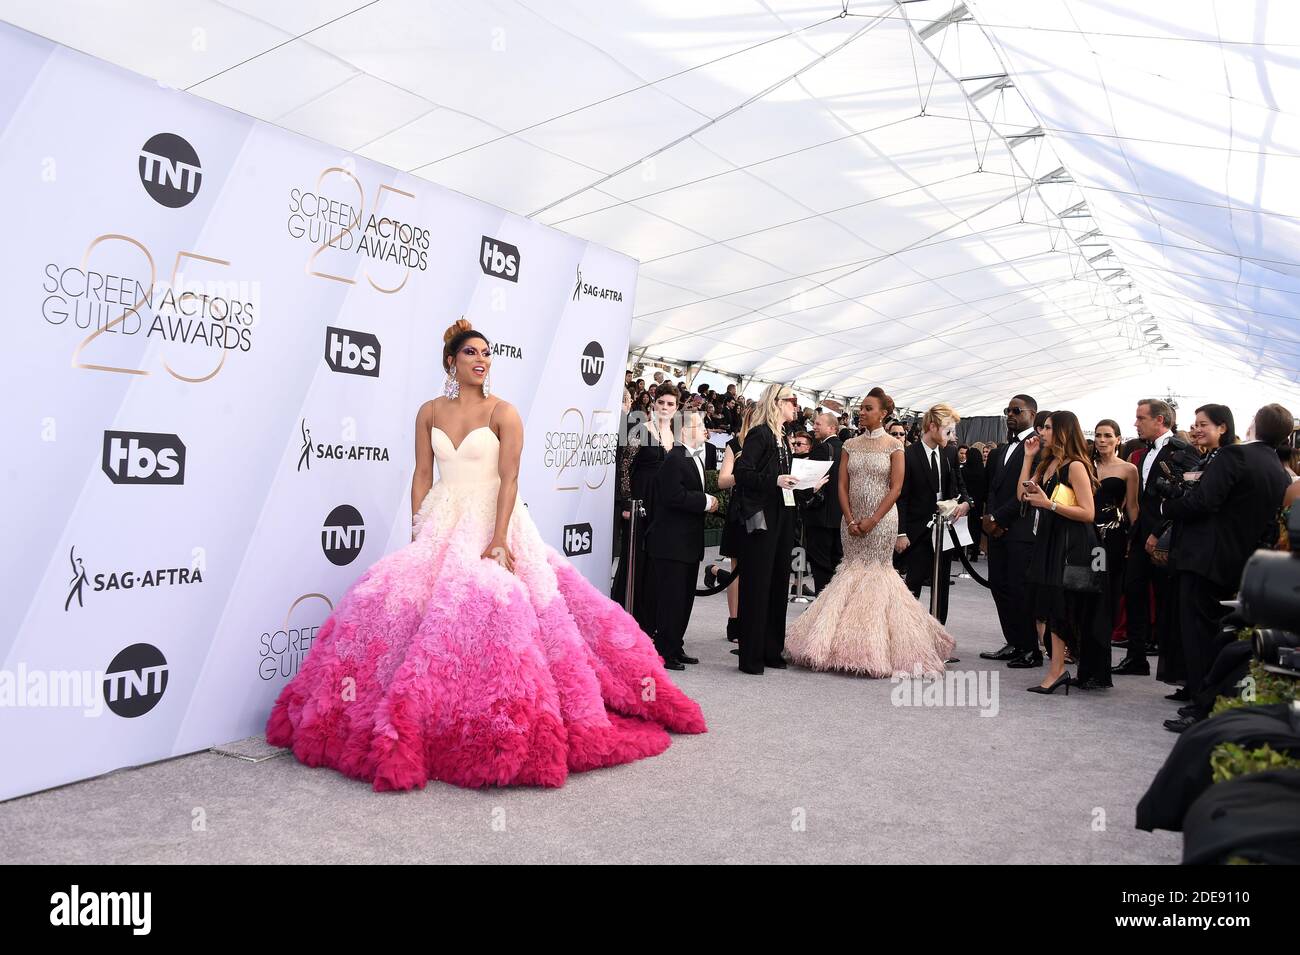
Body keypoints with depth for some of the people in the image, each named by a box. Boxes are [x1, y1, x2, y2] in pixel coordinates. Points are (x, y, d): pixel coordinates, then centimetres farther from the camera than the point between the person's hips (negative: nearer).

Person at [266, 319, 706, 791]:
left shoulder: (503, 412, -3)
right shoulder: (430, 412, 9)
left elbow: (509, 479, -10)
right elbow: (422, 475, 8)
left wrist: (498, 540, -19)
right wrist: (417, 533, -1)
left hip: (492, 519, -4)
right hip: (443, 522, 4)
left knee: (489, 600, -22)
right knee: (393, 593, -10)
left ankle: (499, 728, -9)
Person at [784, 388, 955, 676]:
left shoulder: (894, 446, -2)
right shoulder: (850, 445, 8)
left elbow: (896, 488, -7)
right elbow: (842, 485, 5)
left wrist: (872, 520, -13)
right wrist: (850, 519, -7)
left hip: (881, 518, -4)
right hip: (852, 519, 4)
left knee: (875, 572, -2)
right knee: (852, 572, 4)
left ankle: (873, 648, 6)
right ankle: (850, 643, 11)